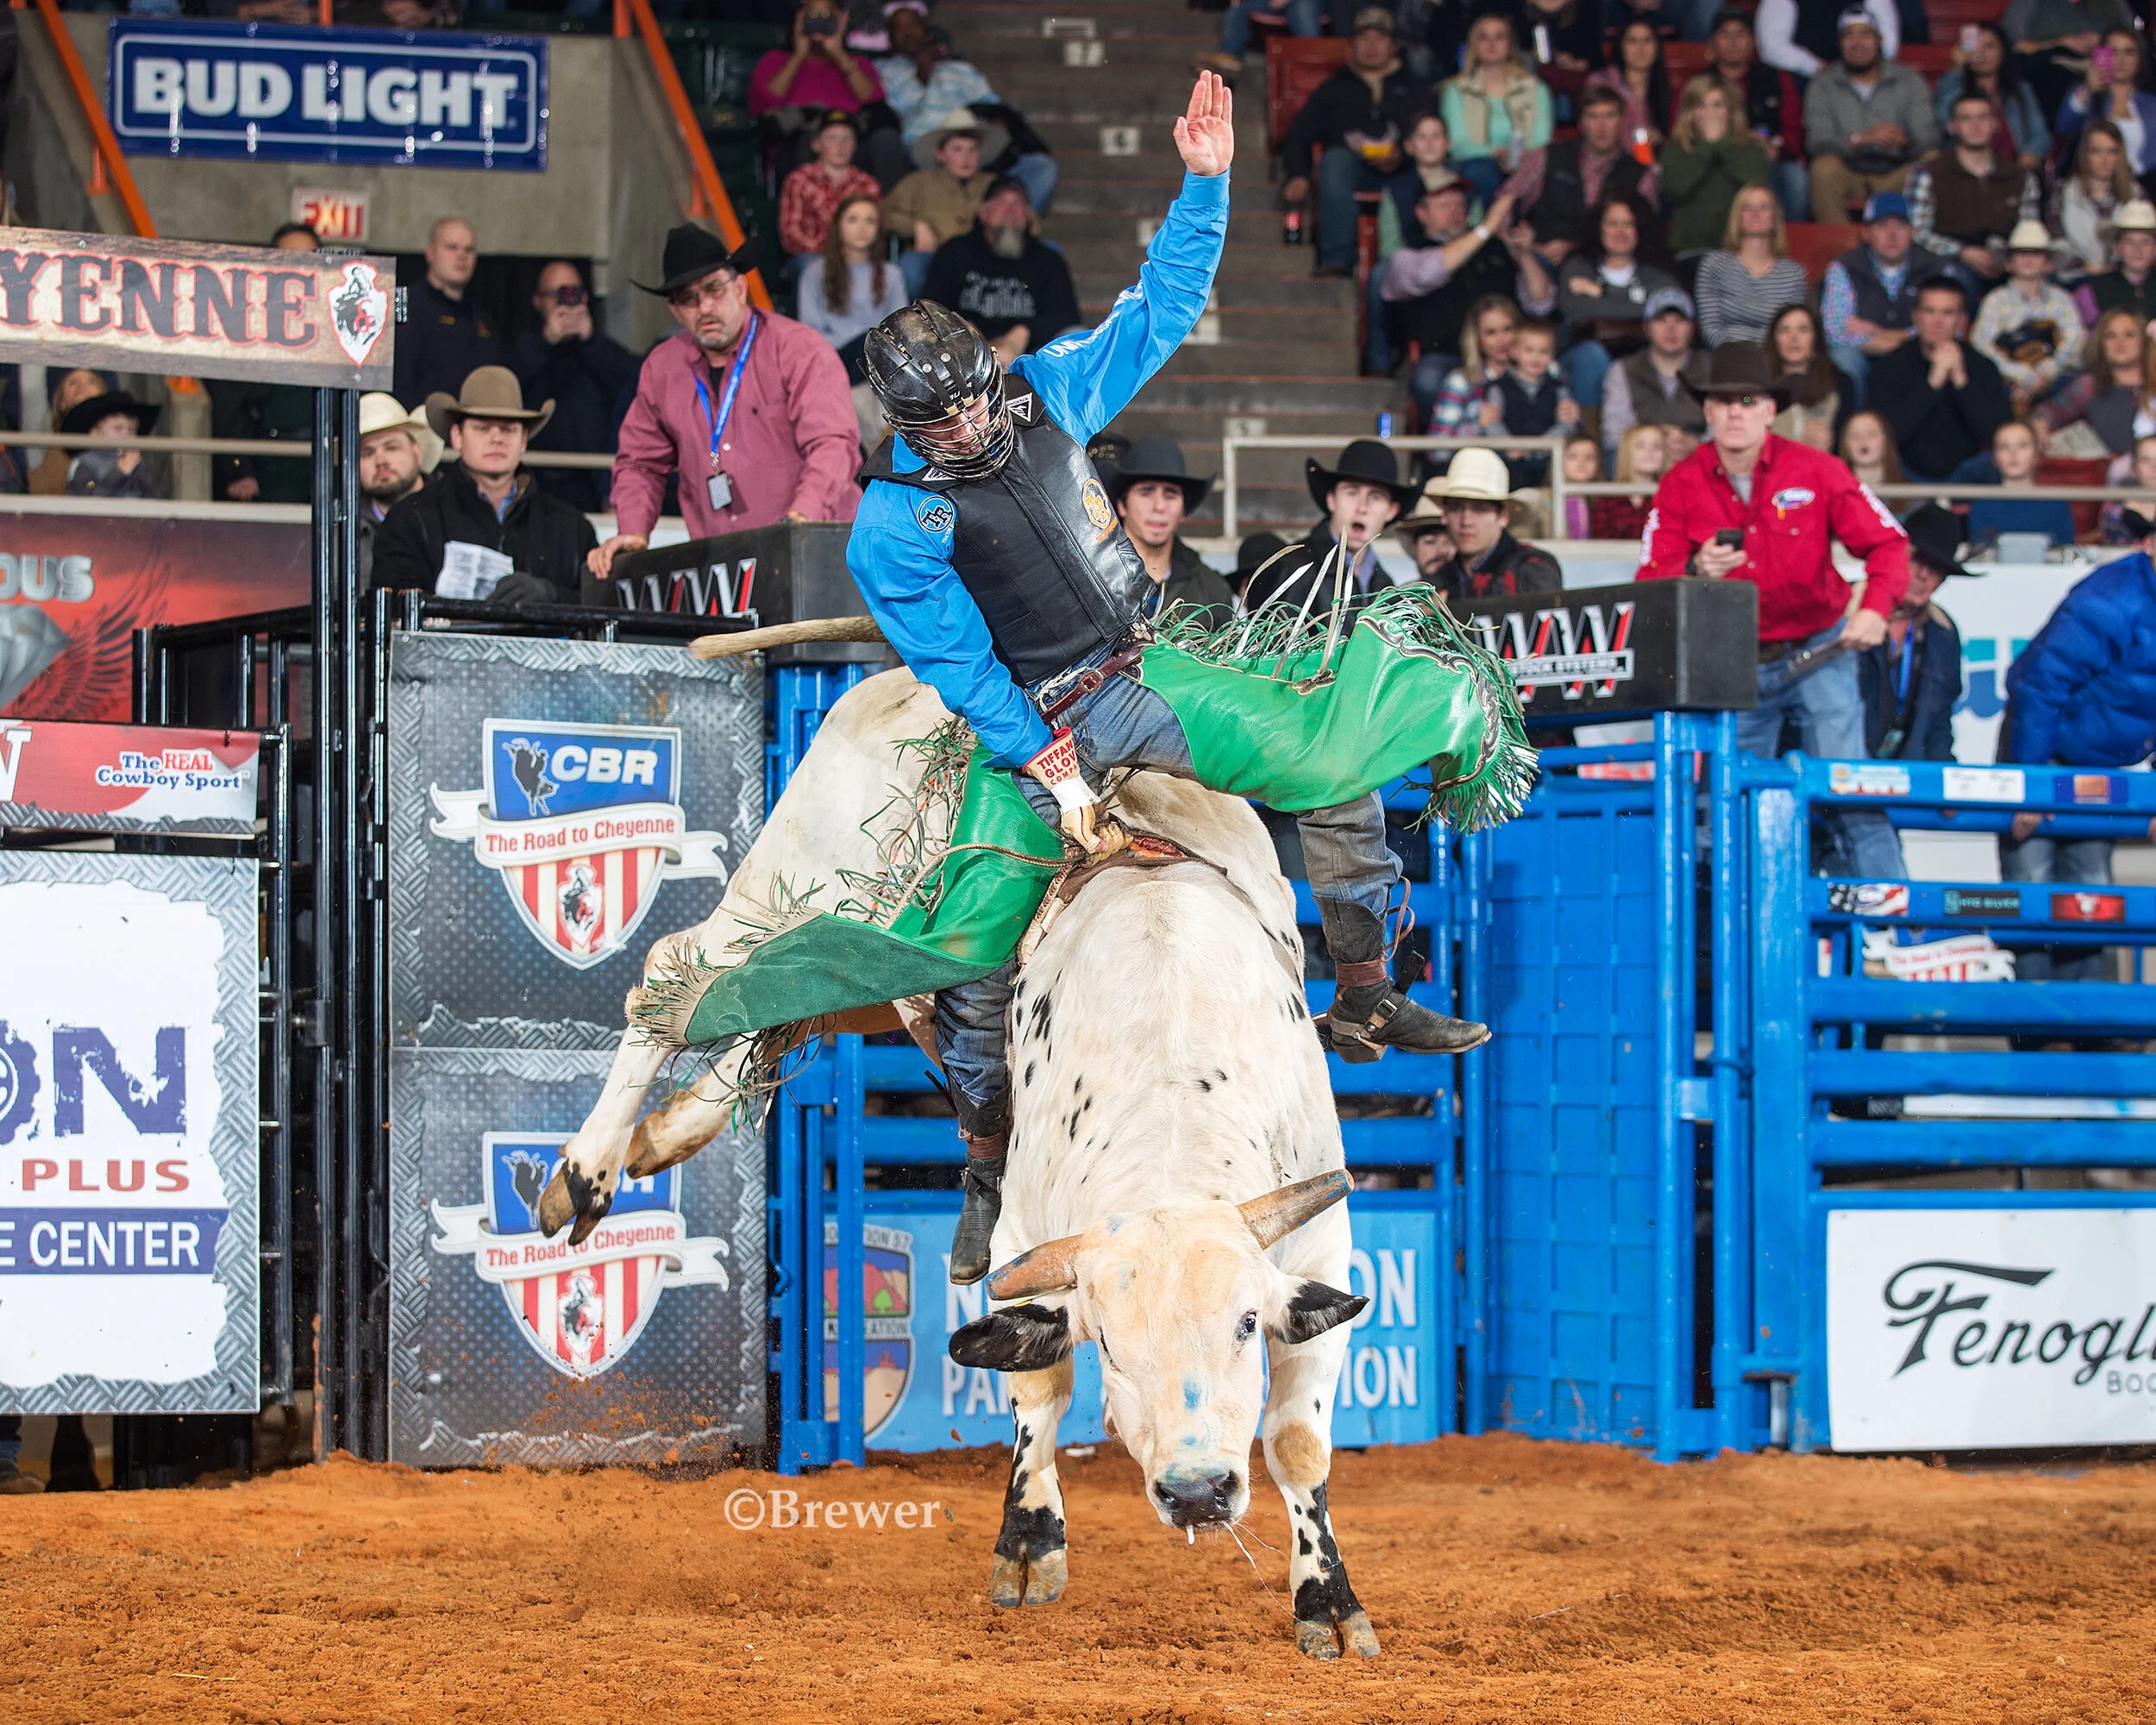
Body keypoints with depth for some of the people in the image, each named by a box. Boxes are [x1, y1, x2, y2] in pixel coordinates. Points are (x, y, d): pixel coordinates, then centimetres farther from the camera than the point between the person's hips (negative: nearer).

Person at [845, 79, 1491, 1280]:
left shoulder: (1044, 392, 1)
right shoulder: (891, 527, -13)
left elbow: (1161, 312, 6)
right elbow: (960, 670, -15)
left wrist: (1206, 184, -5)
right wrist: (1056, 771, -21)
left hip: (1154, 673, 5)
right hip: (1046, 727, -5)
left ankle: (1366, 997, 10)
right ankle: (989, 1168, 8)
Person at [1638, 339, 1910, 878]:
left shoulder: (1816, 471, -7)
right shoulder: (1681, 485, -4)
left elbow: (1887, 543, -6)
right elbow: (1651, 581, -8)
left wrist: (1876, 609, -23)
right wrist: (1696, 570, -29)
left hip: (1817, 651, -2)